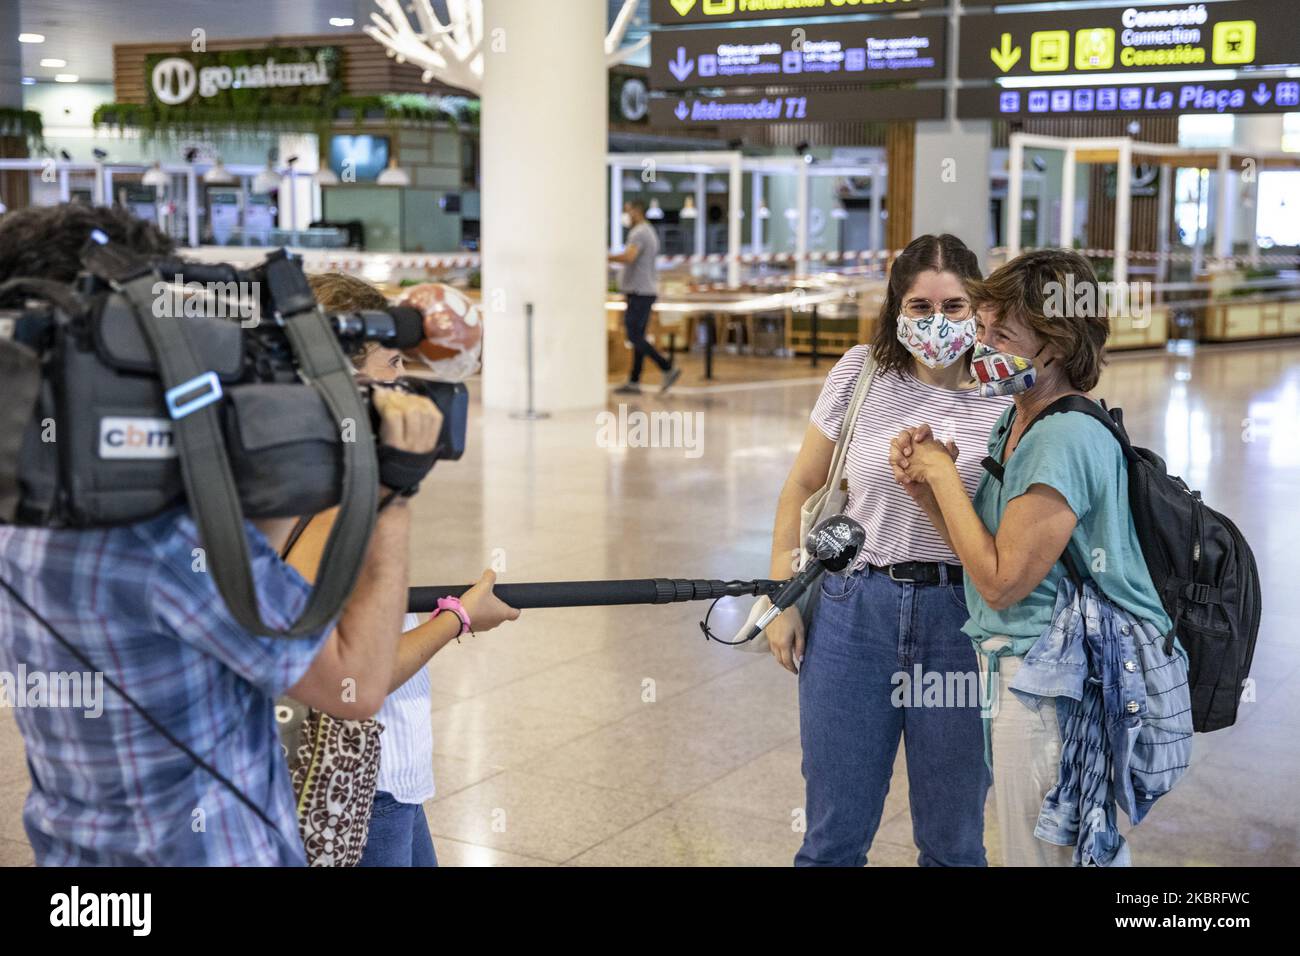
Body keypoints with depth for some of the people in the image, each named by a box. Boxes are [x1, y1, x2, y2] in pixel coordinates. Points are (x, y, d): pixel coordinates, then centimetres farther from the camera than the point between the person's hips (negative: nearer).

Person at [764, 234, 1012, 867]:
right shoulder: (861, 372, 0)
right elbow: (803, 488, 8)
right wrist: (784, 597, 5)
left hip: (961, 619, -1)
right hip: (853, 608, 1)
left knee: (952, 842, 12)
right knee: (834, 836, 11)